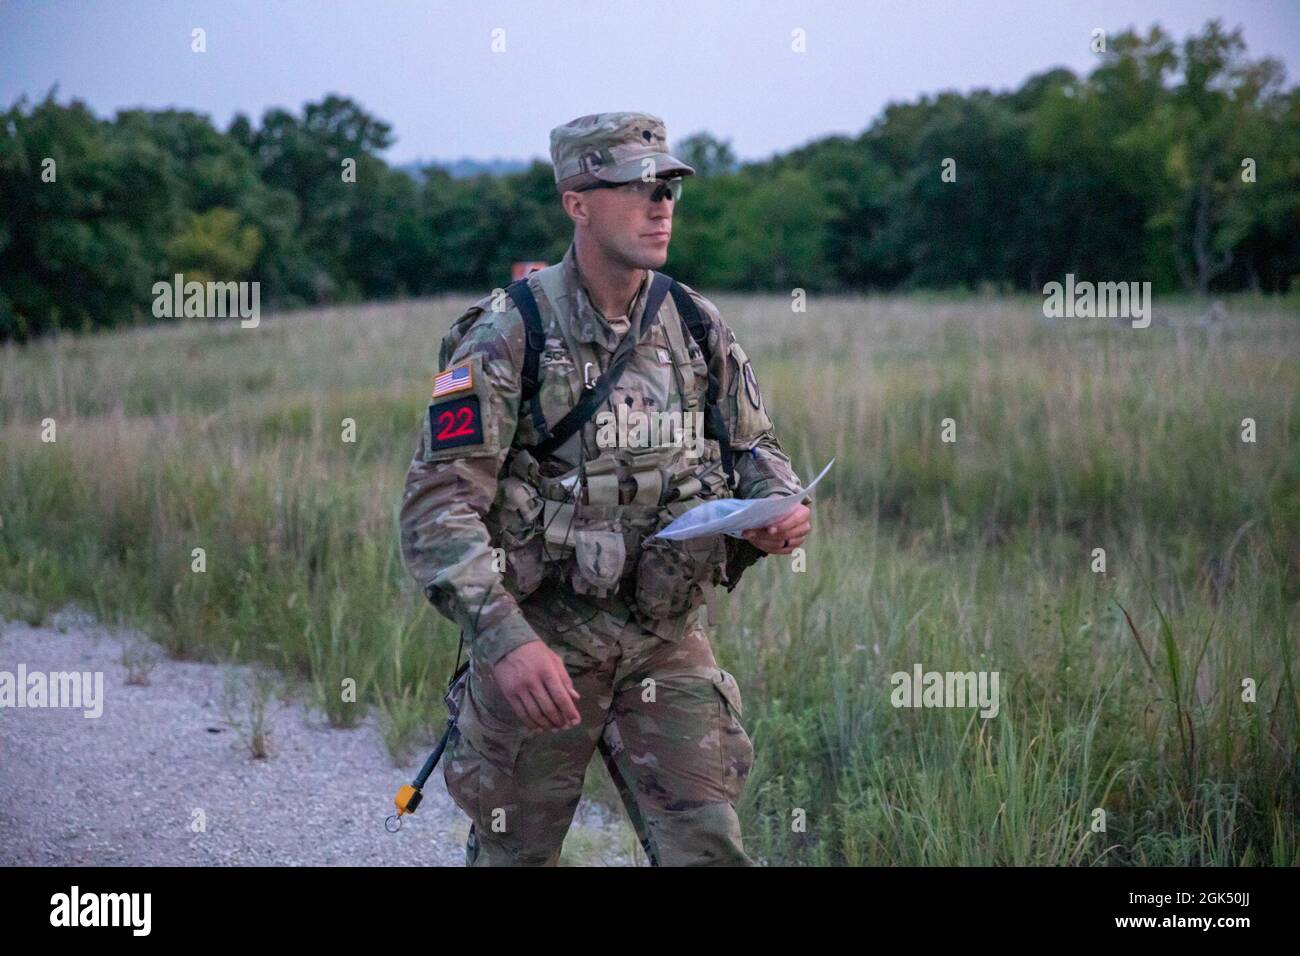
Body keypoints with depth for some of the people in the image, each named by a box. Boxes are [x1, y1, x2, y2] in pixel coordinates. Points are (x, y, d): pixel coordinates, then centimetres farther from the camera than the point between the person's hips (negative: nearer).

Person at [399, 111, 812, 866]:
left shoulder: (698, 327, 3)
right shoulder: (509, 335, -12)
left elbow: (752, 445, 16)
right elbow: (439, 503, -17)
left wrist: (783, 508, -9)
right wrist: (504, 637, -30)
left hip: (671, 640, 3)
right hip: (540, 641, -3)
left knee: (708, 847, -4)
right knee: (516, 855, 11)